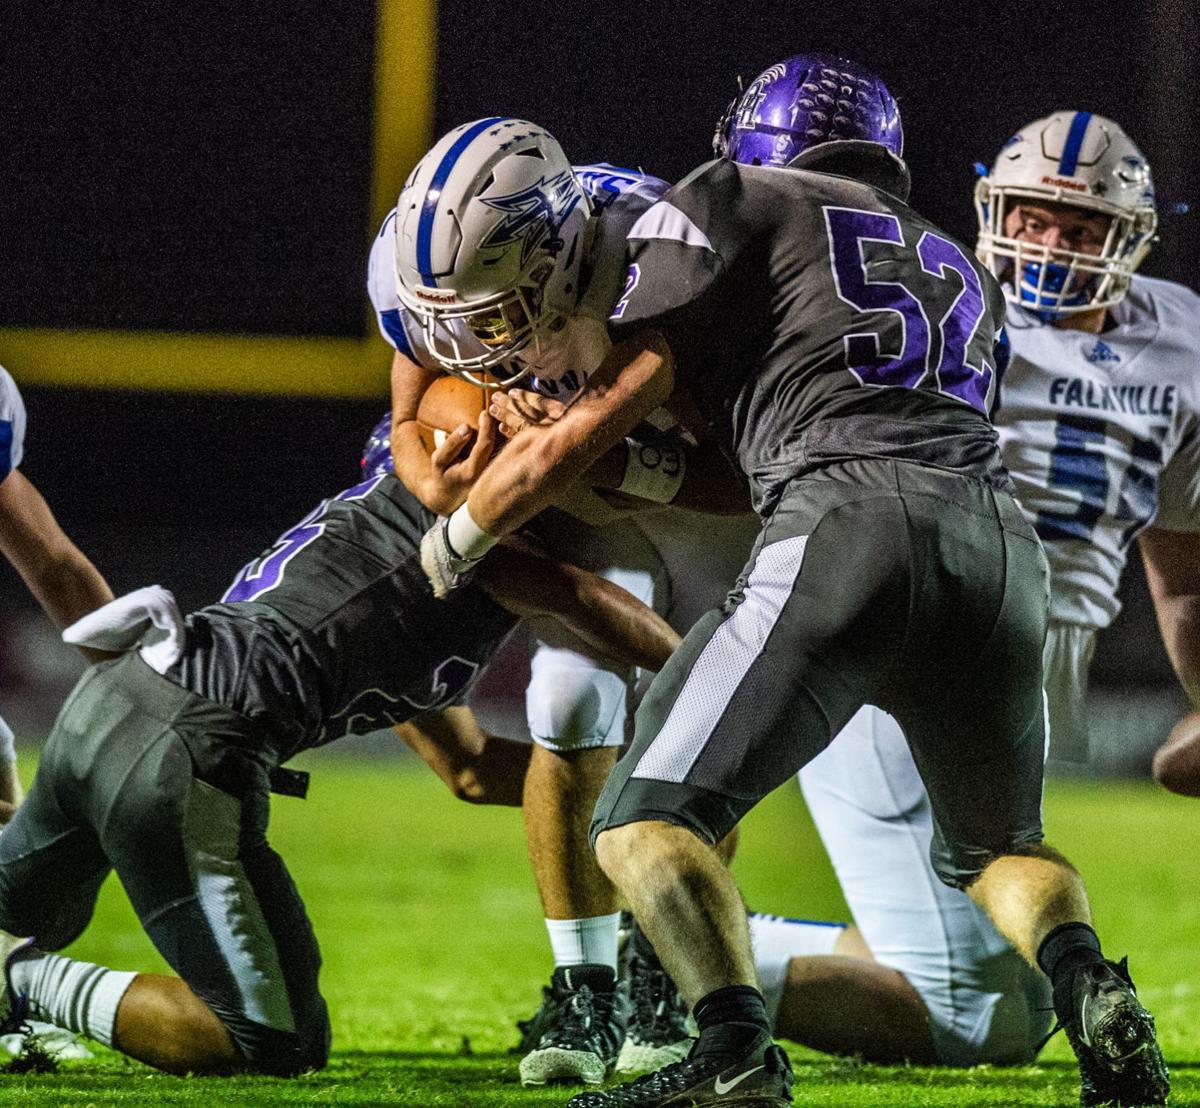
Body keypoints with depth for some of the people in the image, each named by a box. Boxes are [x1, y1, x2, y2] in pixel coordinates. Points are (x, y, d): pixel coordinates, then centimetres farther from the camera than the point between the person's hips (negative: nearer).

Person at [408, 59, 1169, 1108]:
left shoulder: (737, 205, 16)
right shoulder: (962, 271, 34)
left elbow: (591, 423, 13)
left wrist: (453, 543, 28)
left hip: (852, 525, -5)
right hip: (1005, 542, 6)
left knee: (646, 822, -1)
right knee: (996, 846, 26)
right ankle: (1089, 992, -4)